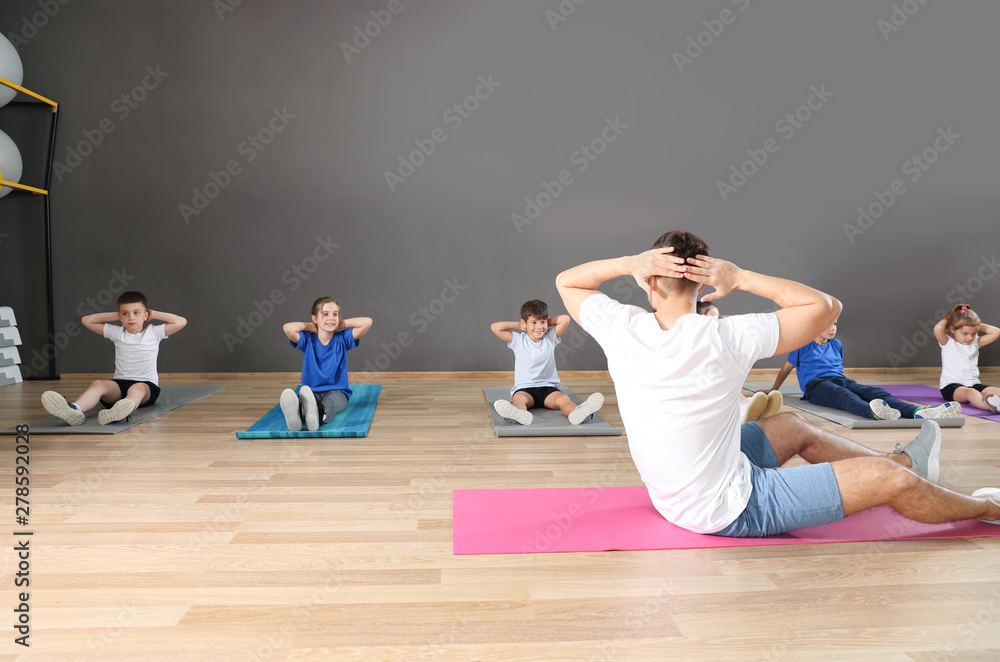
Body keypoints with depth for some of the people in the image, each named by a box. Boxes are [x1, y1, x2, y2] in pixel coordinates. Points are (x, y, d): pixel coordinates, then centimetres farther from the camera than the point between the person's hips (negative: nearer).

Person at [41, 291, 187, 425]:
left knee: (138, 388, -40)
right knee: (97, 384, -30)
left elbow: (181, 322, -1)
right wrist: (115, 316, 17)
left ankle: (121, 411, -73)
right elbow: (86, 320, 23)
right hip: (120, 383, 3)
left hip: (147, 384, -3)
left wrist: (154, 314, 9)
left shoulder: (153, 332, 8)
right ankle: (74, 409, -61)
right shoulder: (117, 333, 17)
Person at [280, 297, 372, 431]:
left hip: (337, 391, -1)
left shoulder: (342, 339, 4)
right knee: (303, 400, -38)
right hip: (311, 391, 1)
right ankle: (295, 412, -74)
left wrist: (341, 324, 4)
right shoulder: (308, 340, 4)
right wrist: (310, 326, 2)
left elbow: (367, 322, -6)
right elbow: (287, 328, -15)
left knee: (328, 405, -40)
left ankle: (319, 414, -76)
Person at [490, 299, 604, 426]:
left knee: (563, 399, -31)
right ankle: (518, 414, -70)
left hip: (548, 388, 1)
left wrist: (547, 323, 11)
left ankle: (577, 413, -62)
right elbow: (495, 327, -1)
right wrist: (518, 325, 5)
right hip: (524, 389, -1)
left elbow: (565, 319, 2)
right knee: (519, 398, -36)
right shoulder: (518, 340, 6)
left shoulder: (550, 337, 11)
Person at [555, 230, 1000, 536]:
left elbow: (566, 281, 5)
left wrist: (628, 263, -12)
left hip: (672, 494, 7)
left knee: (794, 426, 26)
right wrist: (742, 278, -15)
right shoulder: (725, 339, -26)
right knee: (890, 481, 3)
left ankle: (905, 461, 47)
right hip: (726, 510, -7)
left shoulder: (622, 330, -14)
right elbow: (825, 306, -13)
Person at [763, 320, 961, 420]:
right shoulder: (803, 345, 9)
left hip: (841, 380, 6)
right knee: (843, 395, -42)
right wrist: (773, 390, 22)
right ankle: (873, 411, -78)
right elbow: (787, 367, 16)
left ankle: (919, 412, -54)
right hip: (816, 384, -6)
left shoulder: (836, 345, 25)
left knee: (876, 392, -26)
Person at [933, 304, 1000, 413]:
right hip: (951, 386, -7)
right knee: (970, 392, -39)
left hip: (973, 384, 7)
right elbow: (937, 329, -20)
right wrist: (946, 319, 1)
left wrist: (979, 326, 15)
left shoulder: (975, 343, 18)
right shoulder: (948, 343, 0)